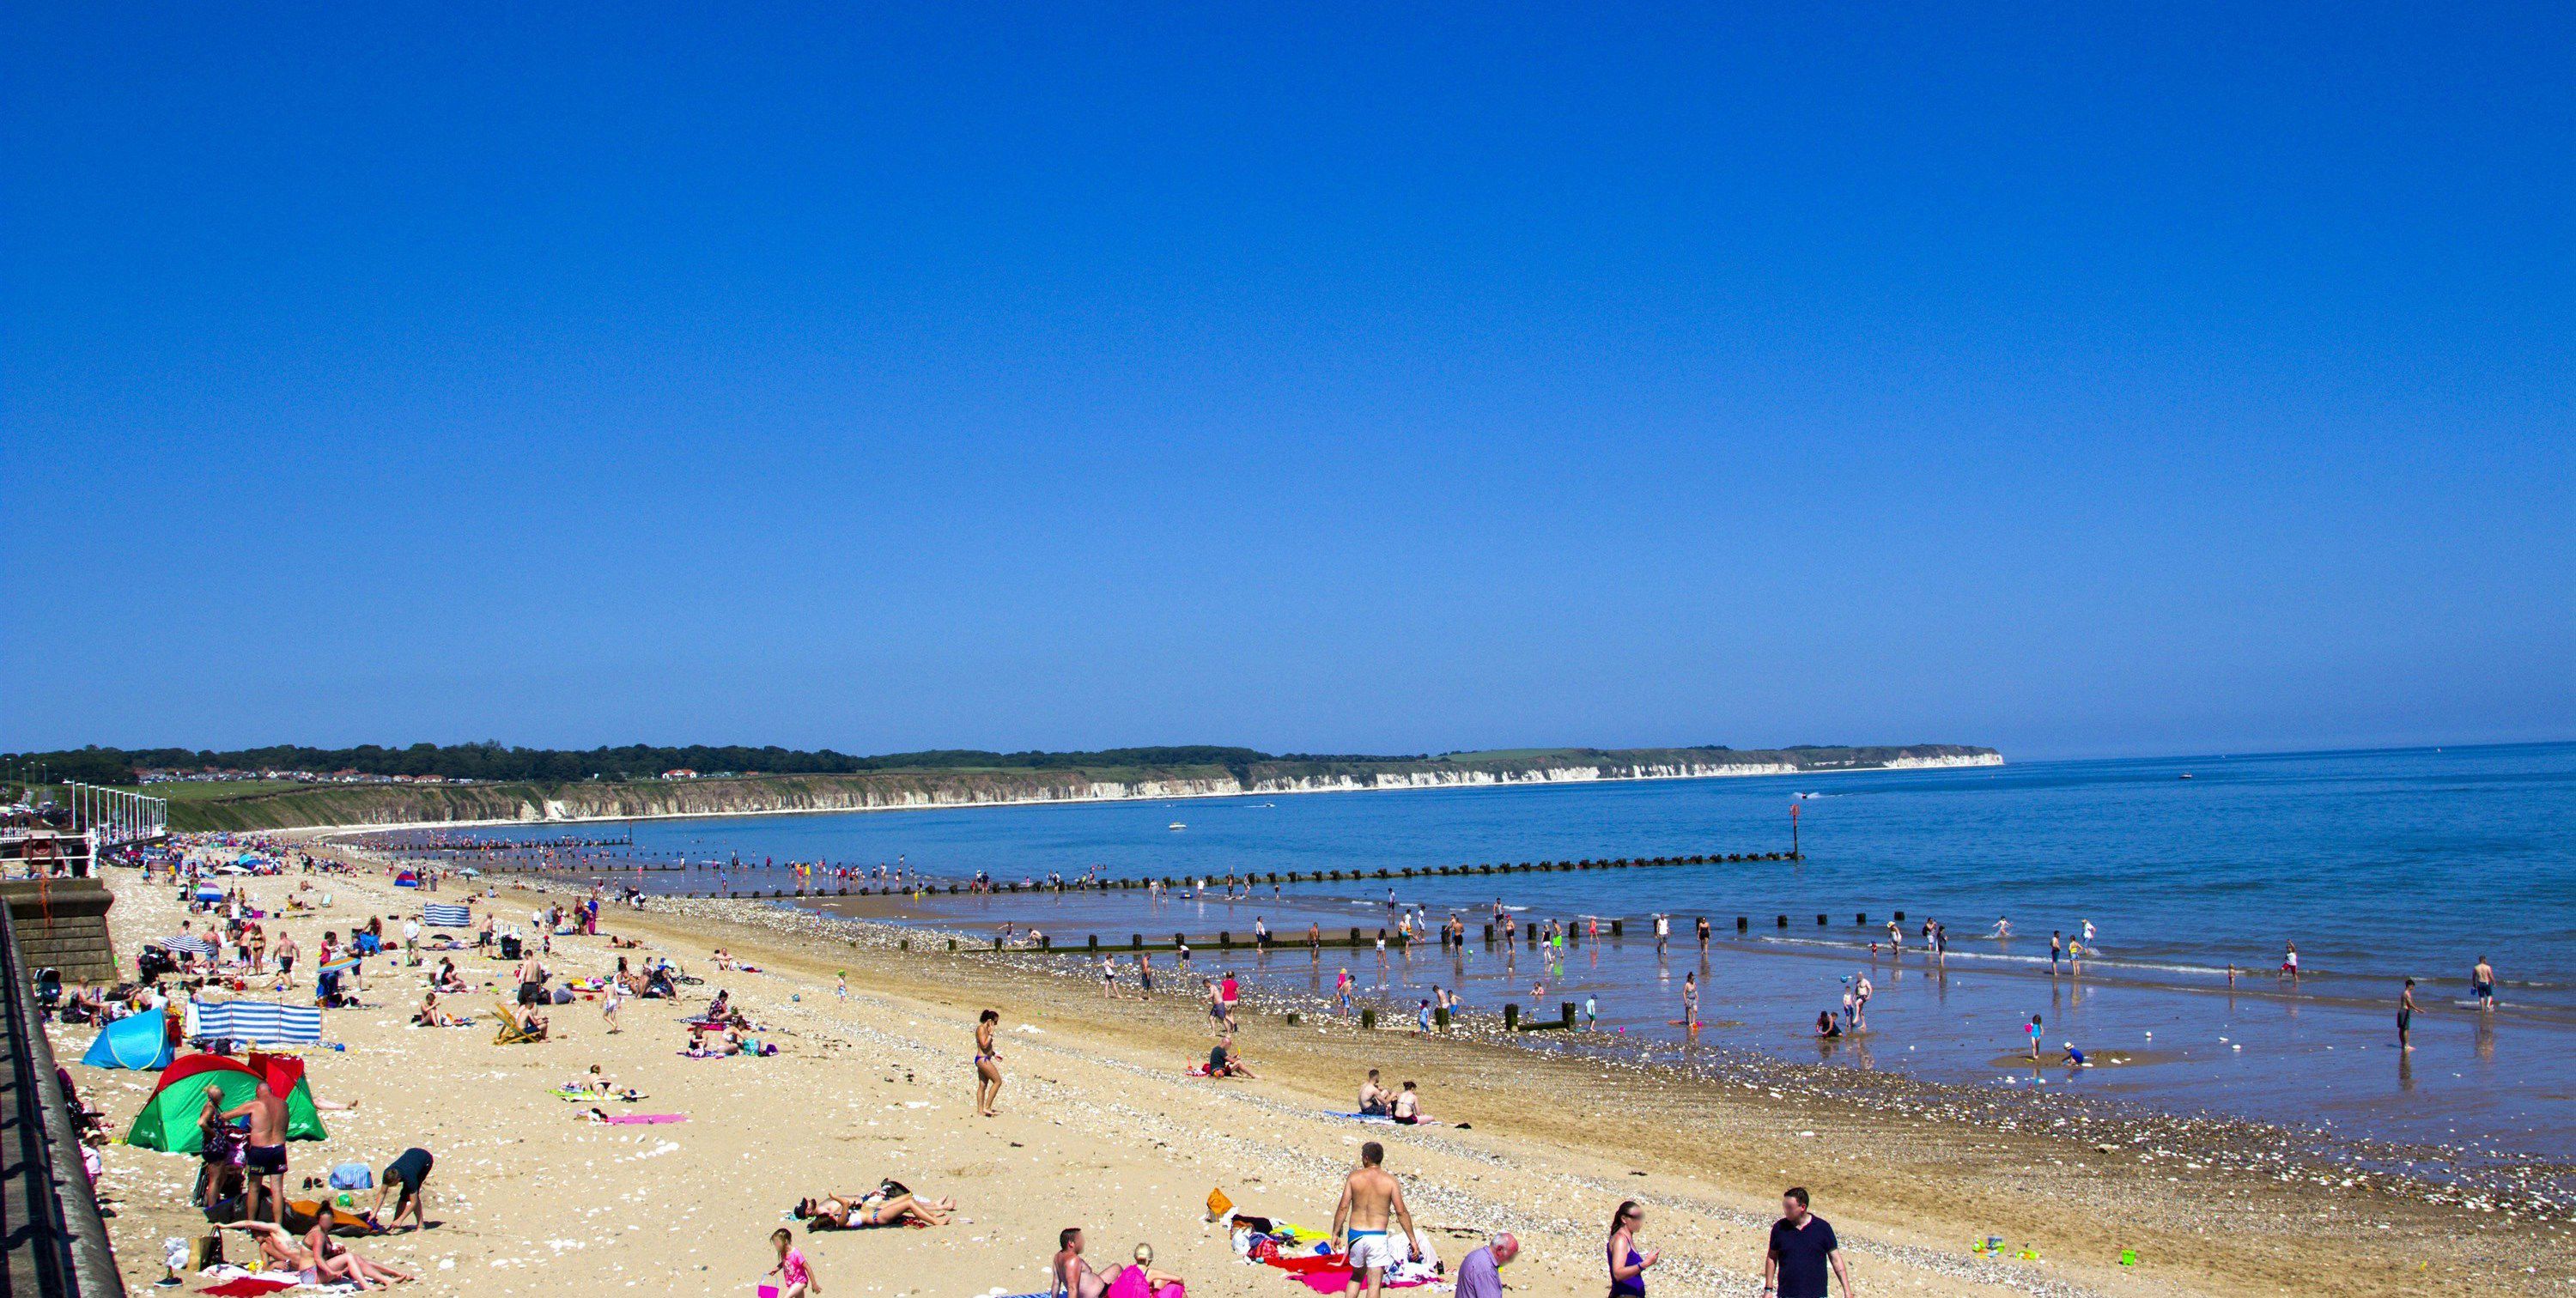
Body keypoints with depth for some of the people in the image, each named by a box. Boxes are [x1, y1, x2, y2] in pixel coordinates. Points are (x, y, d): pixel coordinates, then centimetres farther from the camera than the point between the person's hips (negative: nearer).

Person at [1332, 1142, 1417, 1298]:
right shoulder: (1390, 1181, -4)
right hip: (1377, 1237, -2)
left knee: (1357, 1276, 24)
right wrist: (1412, 1240, -1)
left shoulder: (1354, 1177, -1)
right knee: (1374, 1285, -1)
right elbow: (1401, 1212, -7)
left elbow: (1343, 1207, -4)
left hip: (1355, 1234, 2)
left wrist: (1336, 1233, 5)